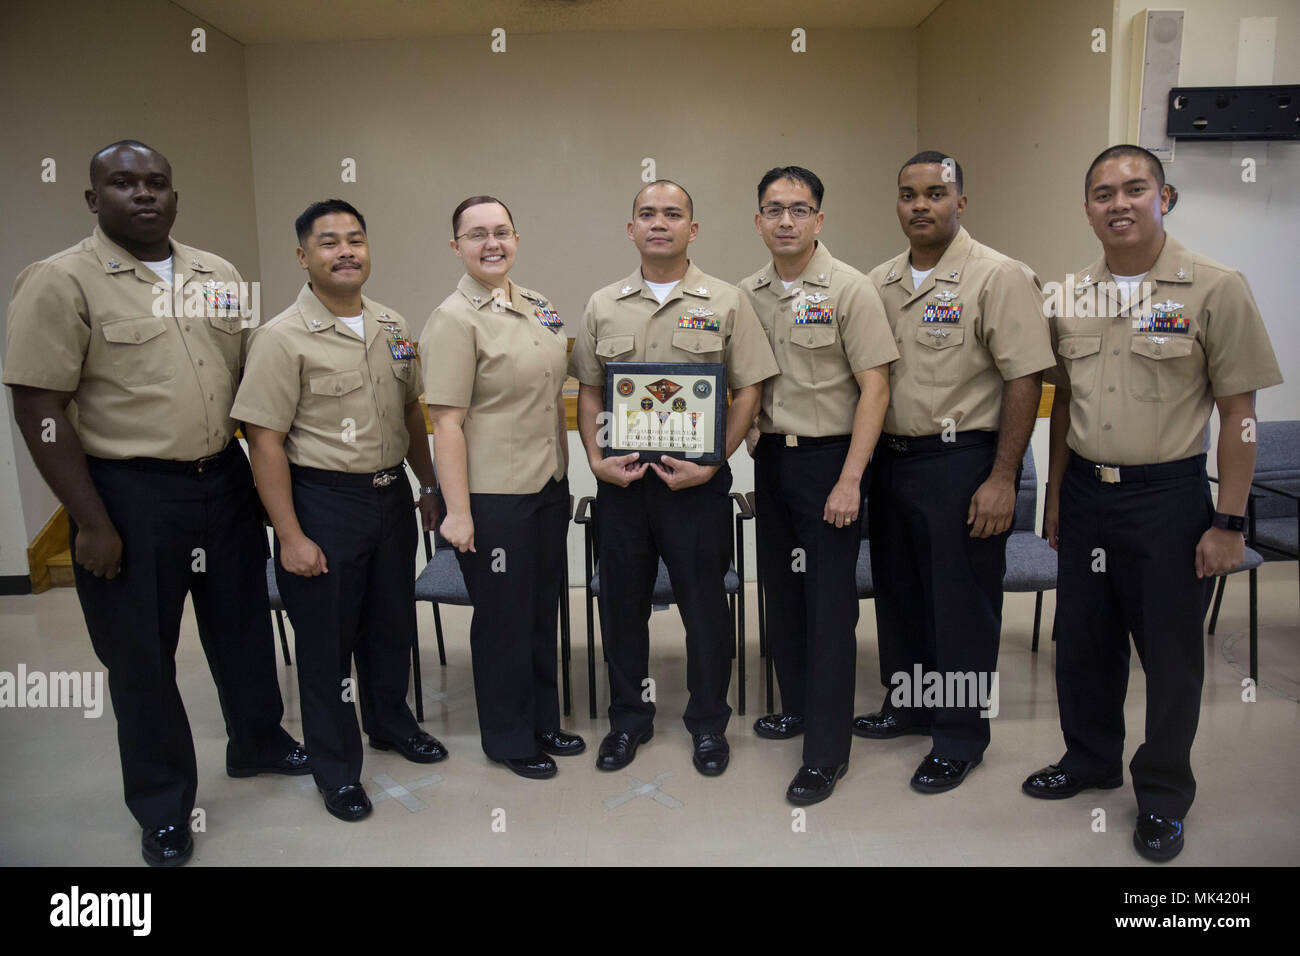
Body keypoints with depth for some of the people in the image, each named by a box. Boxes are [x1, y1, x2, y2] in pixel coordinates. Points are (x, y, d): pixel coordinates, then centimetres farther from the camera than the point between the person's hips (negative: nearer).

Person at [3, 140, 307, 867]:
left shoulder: (219, 275, 7)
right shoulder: (62, 281, -9)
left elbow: (253, 375, 14)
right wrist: (91, 522, -14)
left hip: (226, 481, 5)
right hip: (130, 494, -5)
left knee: (245, 625, 18)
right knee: (141, 654, 9)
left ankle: (258, 741, 42)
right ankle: (163, 805, 27)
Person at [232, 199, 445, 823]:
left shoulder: (392, 328, 7)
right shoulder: (283, 338, -13)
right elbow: (265, 441, -15)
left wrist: (429, 485, 16)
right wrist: (291, 535, -18)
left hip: (391, 494, 6)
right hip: (323, 501, -6)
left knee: (393, 622, 19)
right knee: (326, 638, 7)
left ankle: (390, 722, 43)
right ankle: (336, 768, 25)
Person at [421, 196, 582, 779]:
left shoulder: (536, 305, 10)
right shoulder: (454, 320, -13)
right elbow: (446, 422, -18)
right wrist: (457, 511, -20)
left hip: (548, 485, 8)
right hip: (493, 495, -7)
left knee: (544, 609, 18)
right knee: (505, 618, 7)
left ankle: (543, 721, 36)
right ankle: (508, 739, 26)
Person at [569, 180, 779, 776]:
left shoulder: (726, 302, 1)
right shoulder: (603, 306, 9)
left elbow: (748, 391, -2)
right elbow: (588, 391, 12)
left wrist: (710, 464, -11)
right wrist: (596, 458, -3)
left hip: (696, 480, -2)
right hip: (620, 479, 3)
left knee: (704, 605, 6)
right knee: (622, 603, 11)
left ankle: (708, 723, 26)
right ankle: (628, 719, 30)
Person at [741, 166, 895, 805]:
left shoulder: (849, 290, -9)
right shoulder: (746, 295, 7)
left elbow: (874, 388, -12)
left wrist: (849, 480, -17)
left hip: (828, 458, -6)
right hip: (769, 457, 6)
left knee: (829, 601, -2)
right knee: (781, 590, 15)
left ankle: (826, 750, 9)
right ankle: (798, 705, 34)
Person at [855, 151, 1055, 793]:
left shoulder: (999, 277, -9)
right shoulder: (879, 282, 10)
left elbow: (1024, 380, -13)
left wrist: (1002, 479, -17)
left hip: (961, 461, -6)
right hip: (890, 458, 7)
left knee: (962, 605, 3)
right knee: (898, 591, 17)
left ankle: (960, 736, 18)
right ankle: (908, 704, 36)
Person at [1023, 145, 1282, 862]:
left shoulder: (1215, 289, -8)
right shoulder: (1071, 297, 6)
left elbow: (1238, 412, -8)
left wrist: (1229, 522, -11)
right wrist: (1056, 494, 13)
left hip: (1169, 494, -4)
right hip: (1085, 491, 5)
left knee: (1170, 652, 7)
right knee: (1083, 640, 15)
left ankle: (1163, 796, 27)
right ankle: (1090, 759, 37)